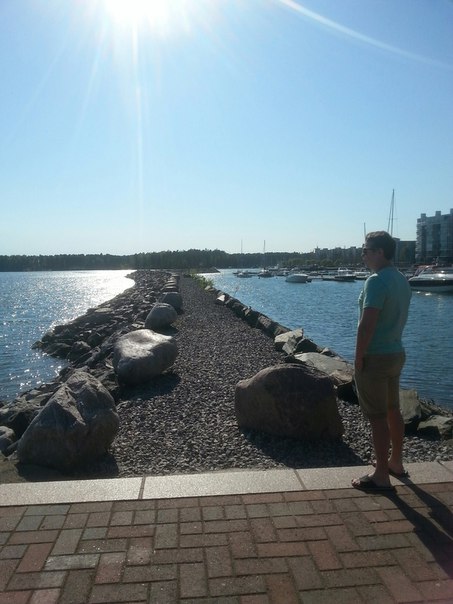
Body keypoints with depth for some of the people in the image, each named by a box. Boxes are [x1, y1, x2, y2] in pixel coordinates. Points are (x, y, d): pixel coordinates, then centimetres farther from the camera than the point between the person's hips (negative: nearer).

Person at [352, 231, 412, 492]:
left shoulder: (376, 281, -20)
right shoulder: (403, 280, 9)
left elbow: (367, 325, -24)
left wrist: (358, 357, -15)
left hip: (376, 356, -9)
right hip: (397, 353, 9)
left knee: (378, 416, 0)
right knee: (393, 411, 19)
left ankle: (381, 476, 10)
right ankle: (396, 462, 34)